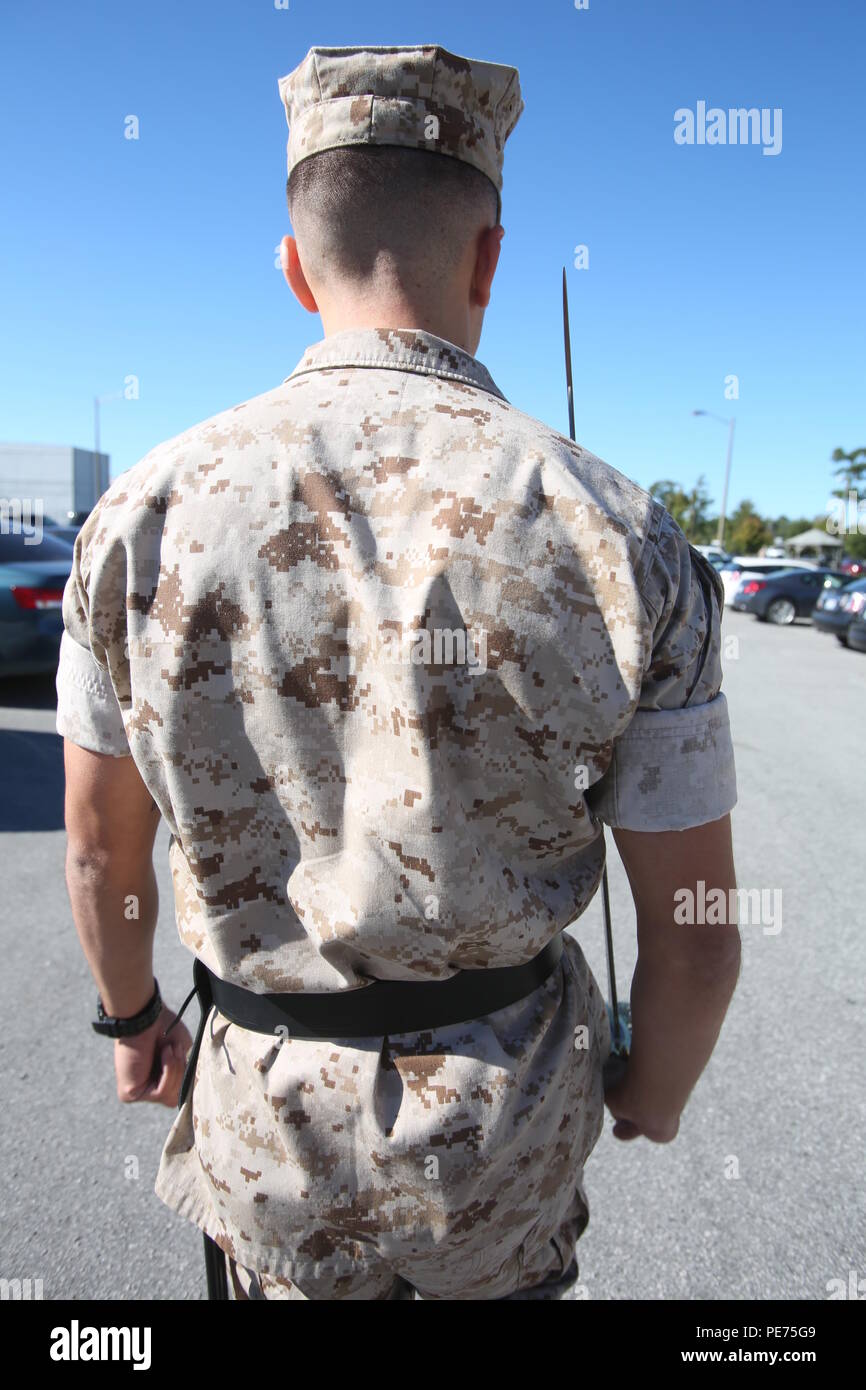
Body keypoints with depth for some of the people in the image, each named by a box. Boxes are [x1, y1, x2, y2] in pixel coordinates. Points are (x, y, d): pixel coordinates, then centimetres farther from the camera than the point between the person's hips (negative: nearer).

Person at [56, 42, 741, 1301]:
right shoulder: (622, 539, -19)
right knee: (504, 1271, 31)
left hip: (268, 1106, 1)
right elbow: (694, 931, -12)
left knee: (295, 1276, 30)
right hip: (506, 1108, 0)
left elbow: (101, 846, -3)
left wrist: (132, 1014, 16)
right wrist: (654, 1094, 8)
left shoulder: (146, 515, -14)